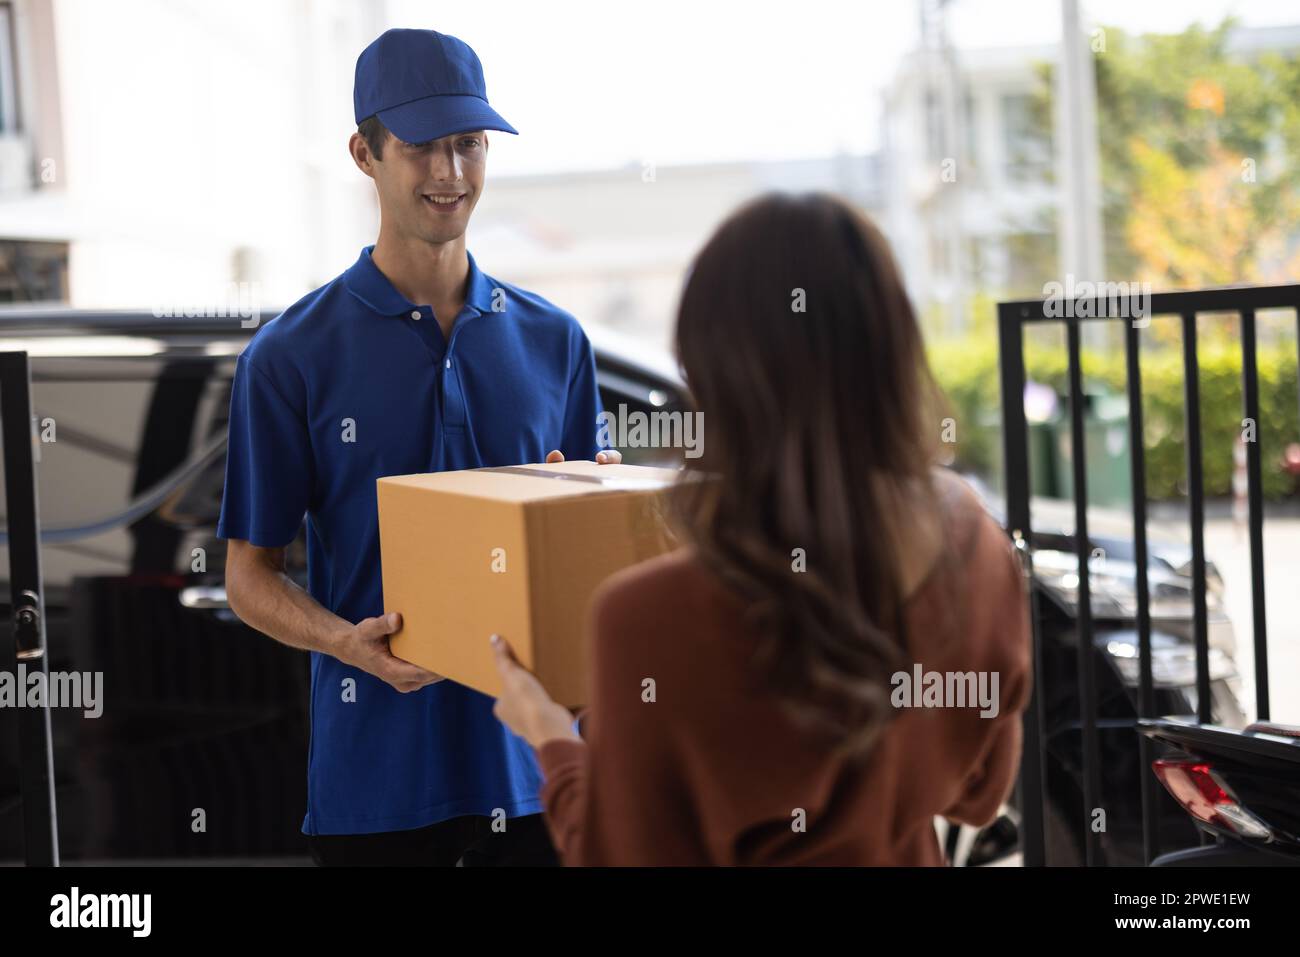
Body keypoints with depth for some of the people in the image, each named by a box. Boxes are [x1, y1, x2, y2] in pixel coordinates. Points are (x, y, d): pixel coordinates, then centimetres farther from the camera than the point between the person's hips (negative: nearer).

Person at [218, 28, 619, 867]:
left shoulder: (554, 341, 8)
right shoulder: (292, 355, -2)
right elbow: (251, 571, 0)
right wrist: (347, 642, -19)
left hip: (532, 759, 3)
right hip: (377, 767, -2)